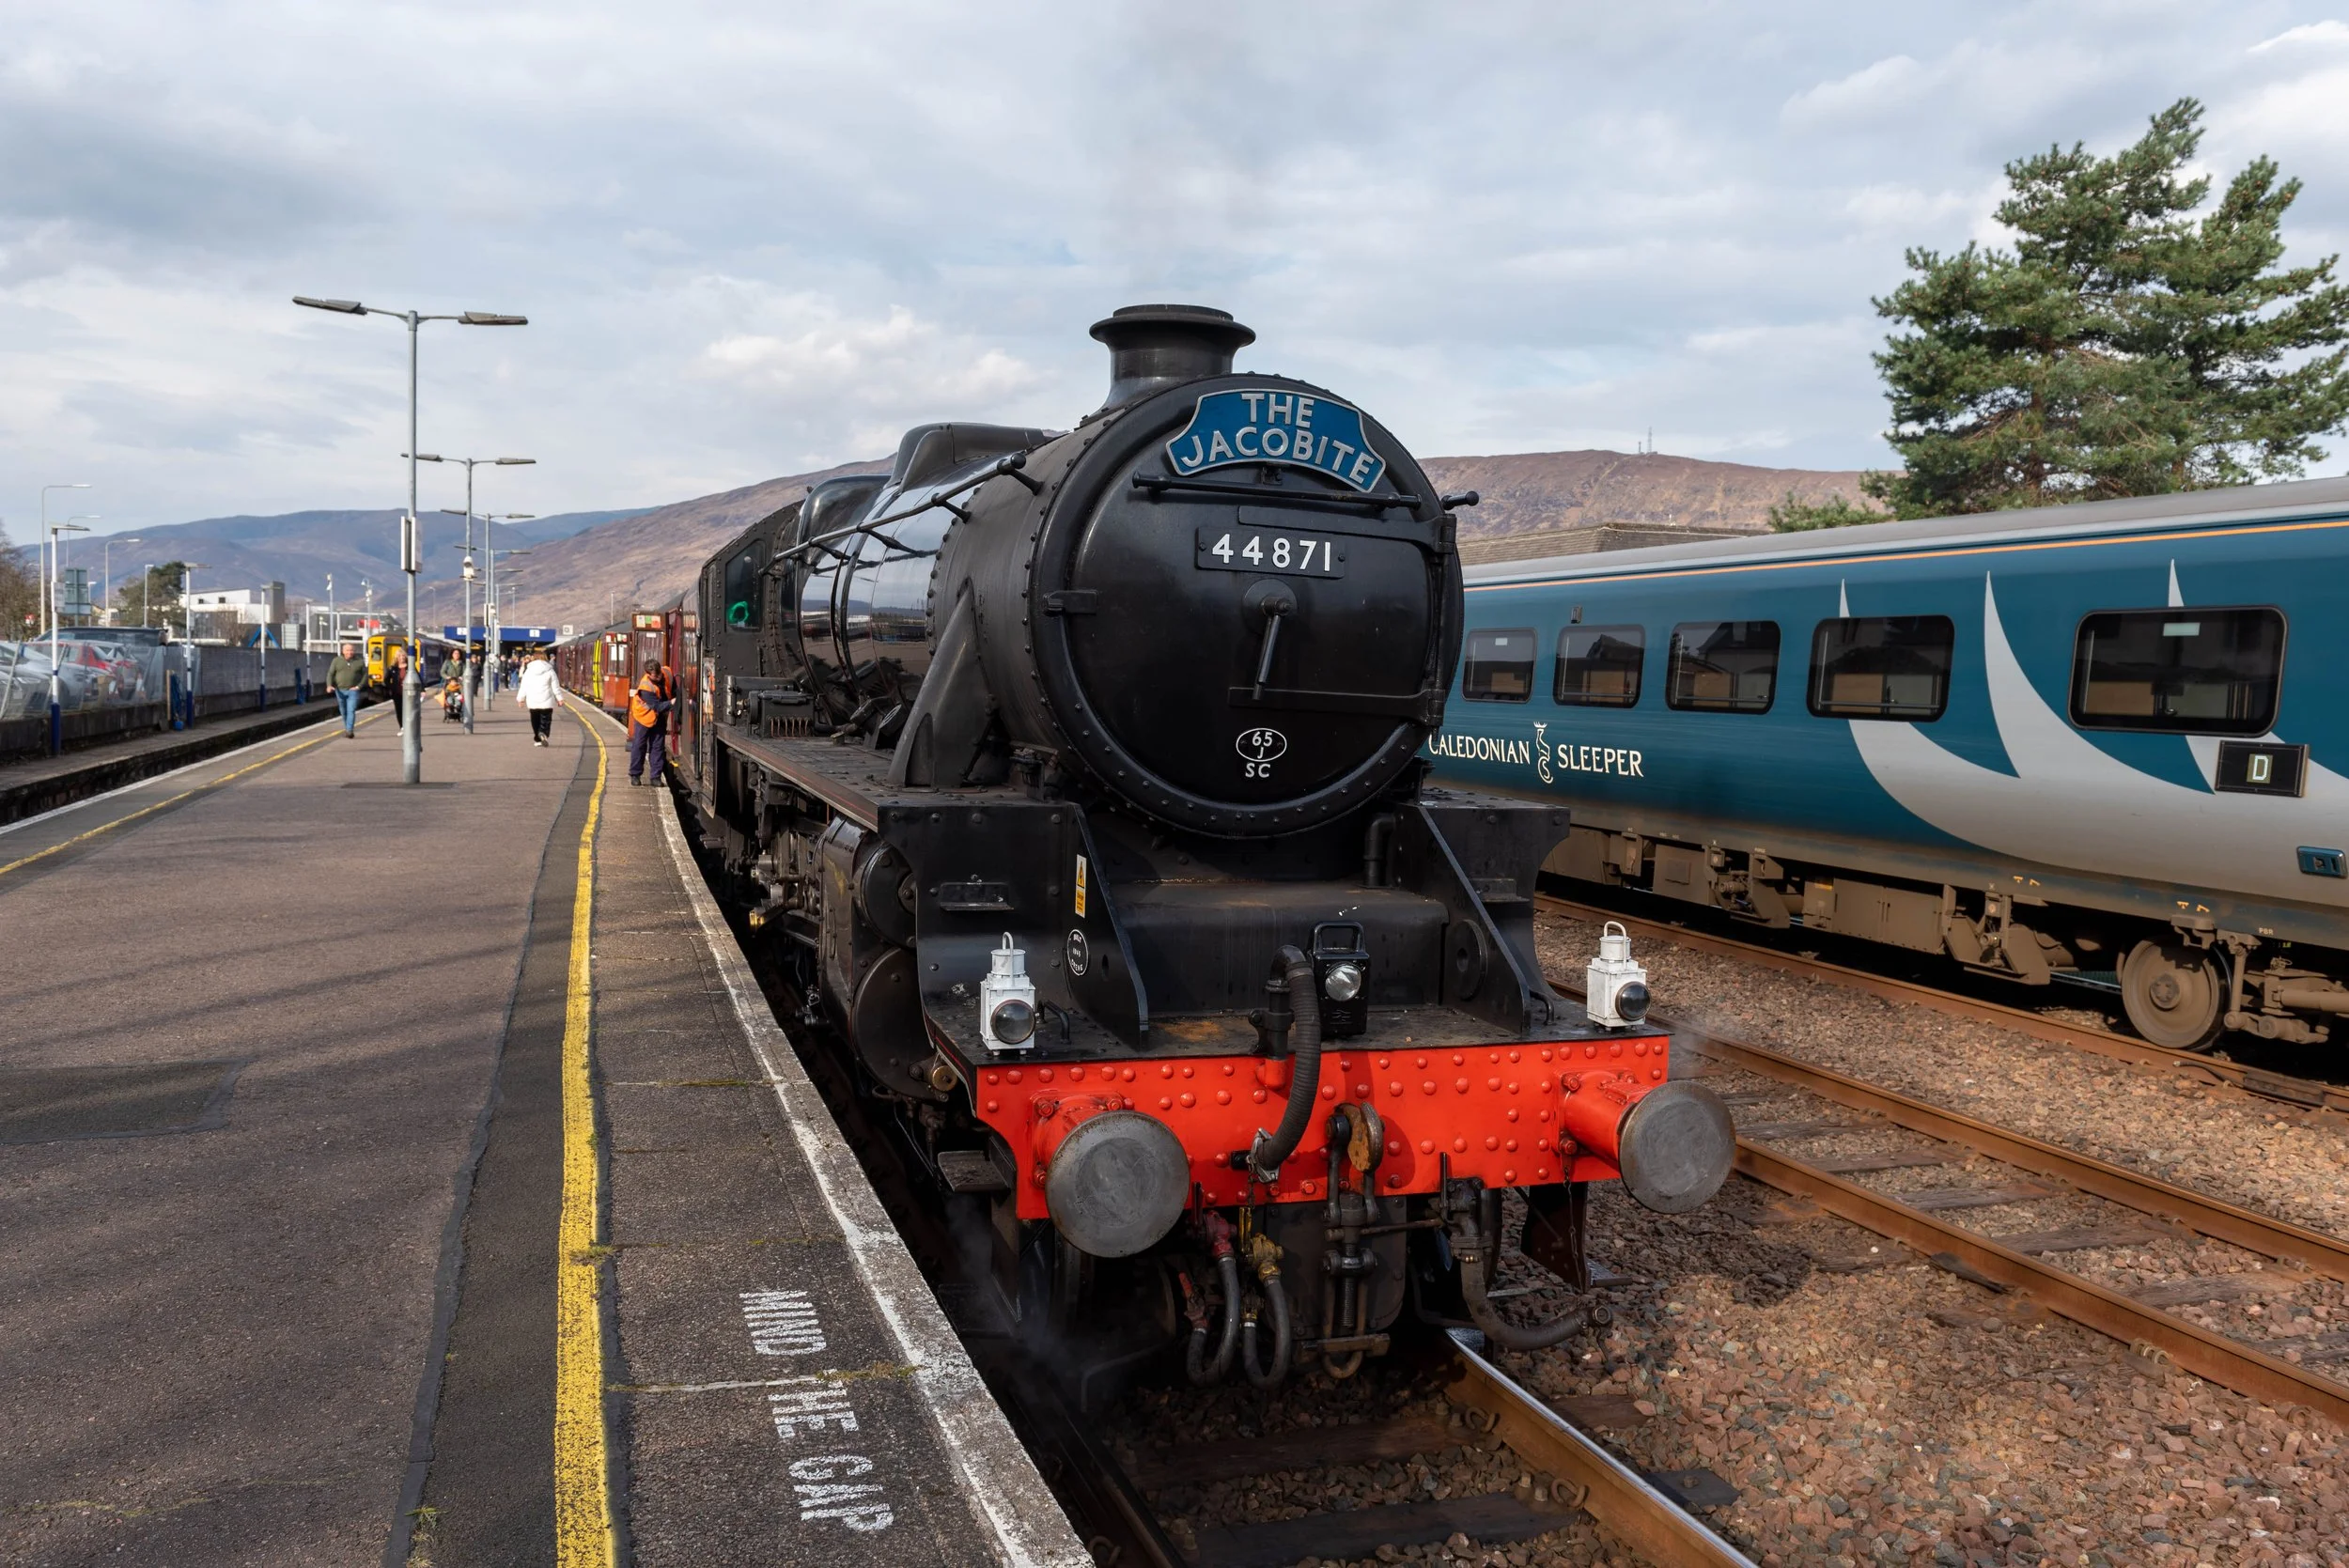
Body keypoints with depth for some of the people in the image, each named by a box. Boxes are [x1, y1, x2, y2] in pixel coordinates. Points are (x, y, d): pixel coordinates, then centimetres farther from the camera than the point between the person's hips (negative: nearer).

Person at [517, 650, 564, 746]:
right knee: (546, 719, 0)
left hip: (532, 701, 2)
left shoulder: (528, 671, 5)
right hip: (547, 701, -2)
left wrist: (521, 699, 13)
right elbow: (556, 687, -1)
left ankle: (537, 740, 11)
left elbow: (524, 686, 6)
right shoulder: (549, 671, -1)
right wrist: (559, 699, 3)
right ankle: (543, 732, -27)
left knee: (535, 721, 12)